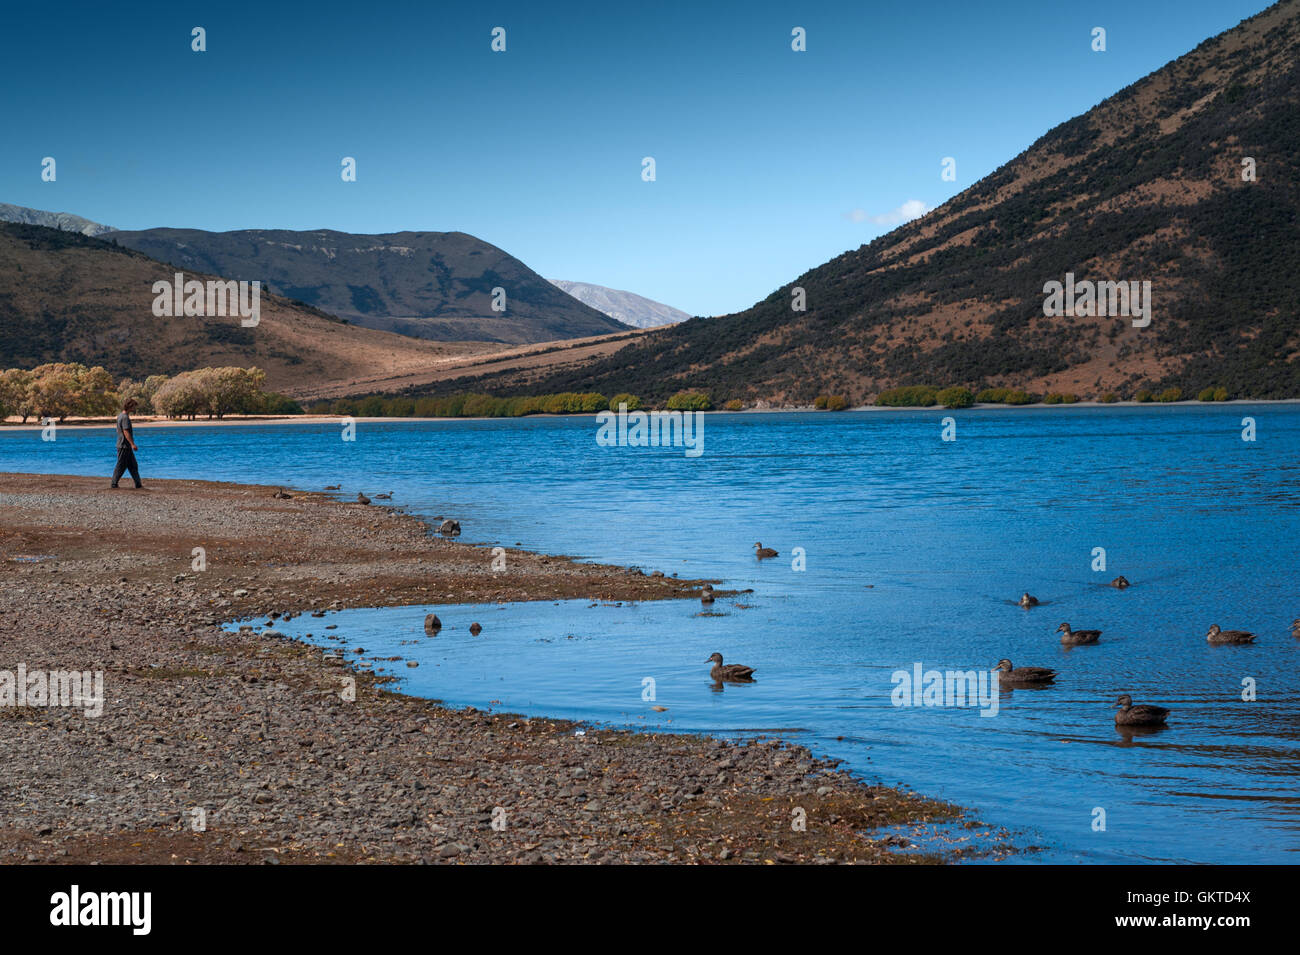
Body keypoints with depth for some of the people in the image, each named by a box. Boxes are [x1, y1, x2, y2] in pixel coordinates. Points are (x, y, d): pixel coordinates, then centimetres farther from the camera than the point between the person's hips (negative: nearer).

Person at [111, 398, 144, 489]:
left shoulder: (120, 416, 14)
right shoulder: (125, 417, -17)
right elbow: (126, 432, -23)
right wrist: (132, 444, -25)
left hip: (127, 447, 10)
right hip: (124, 446, -10)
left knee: (133, 466, 10)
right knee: (121, 466, -3)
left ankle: (138, 484, 11)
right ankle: (113, 484, 3)